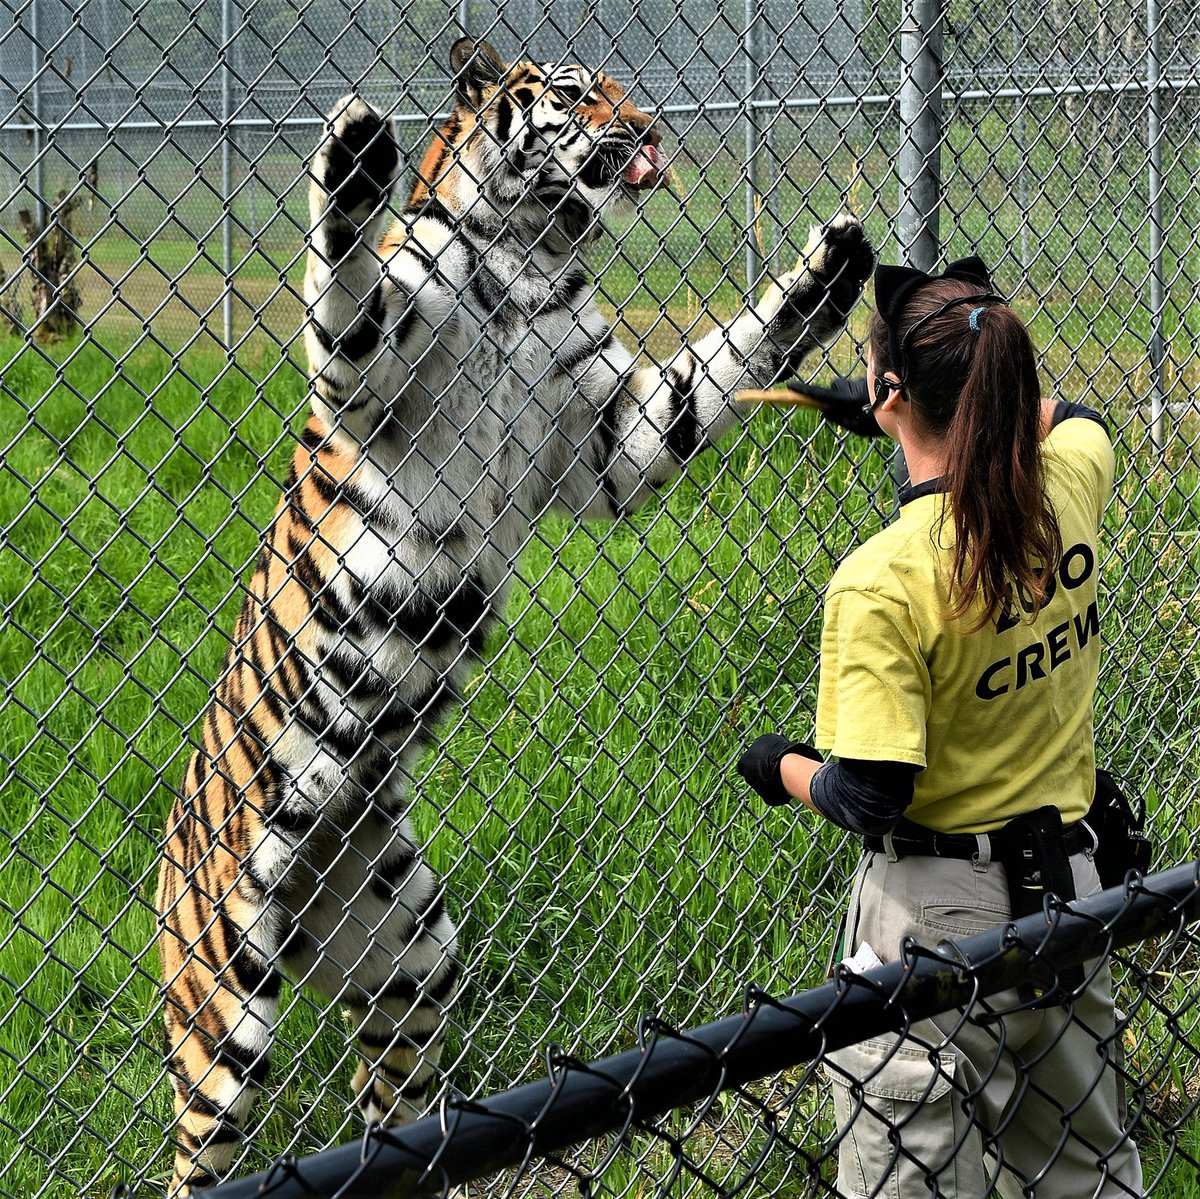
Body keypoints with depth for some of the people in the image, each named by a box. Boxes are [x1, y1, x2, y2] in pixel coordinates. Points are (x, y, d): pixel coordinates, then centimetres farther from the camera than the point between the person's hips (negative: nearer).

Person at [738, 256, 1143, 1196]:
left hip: (934, 914, -7)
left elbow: (868, 797, -22)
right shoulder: (1069, 485, -4)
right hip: (1069, 884, 7)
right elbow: (1069, 417, 23)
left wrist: (783, 770, -2)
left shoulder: (882, 580, -23)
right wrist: (948, 406, 32)